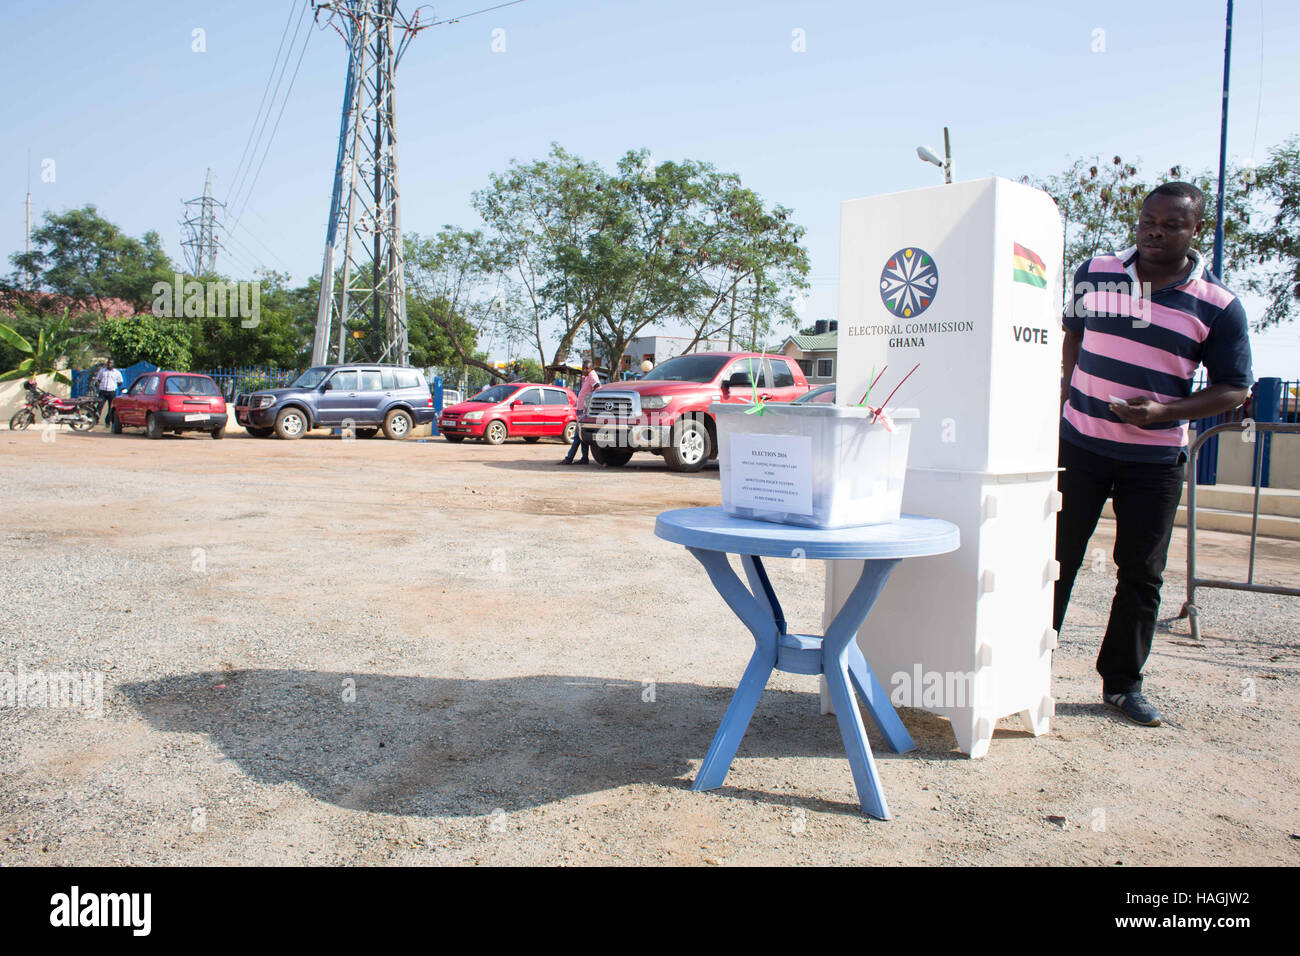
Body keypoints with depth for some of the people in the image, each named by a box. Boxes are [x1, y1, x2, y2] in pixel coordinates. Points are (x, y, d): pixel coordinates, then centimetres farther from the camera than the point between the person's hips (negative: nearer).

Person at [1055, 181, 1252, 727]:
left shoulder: (1218, 306, -5)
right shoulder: (1095, 274, 1)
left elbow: (1234, 388, -1)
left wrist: (1163, 412, -17)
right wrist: (1067, 401, 8)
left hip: (1155, 459, -1)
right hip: (1079, 443, 1)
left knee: (1141, 574, 6)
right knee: (1055, 560, 5)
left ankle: (1123, 683, 21)